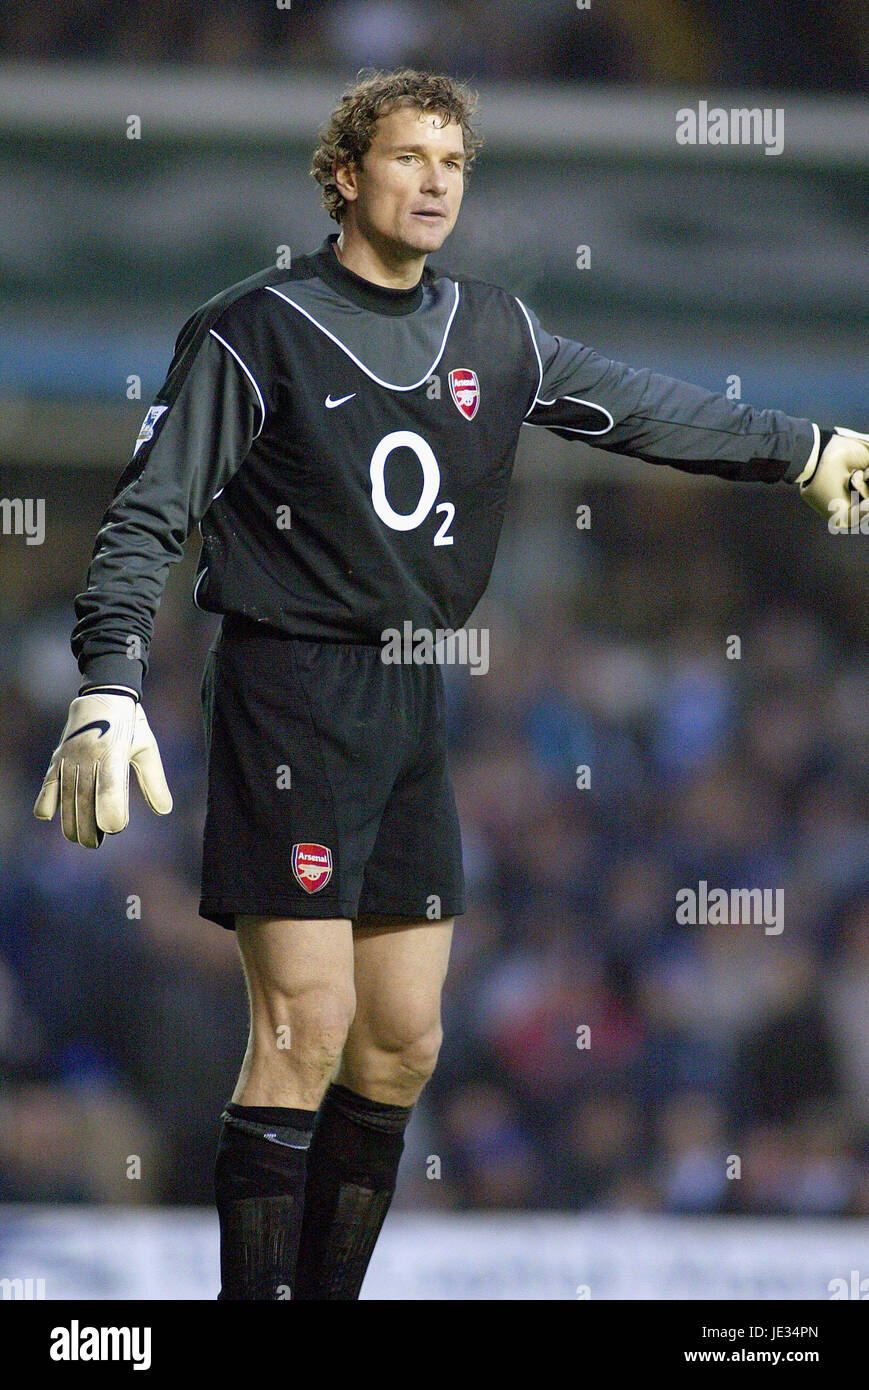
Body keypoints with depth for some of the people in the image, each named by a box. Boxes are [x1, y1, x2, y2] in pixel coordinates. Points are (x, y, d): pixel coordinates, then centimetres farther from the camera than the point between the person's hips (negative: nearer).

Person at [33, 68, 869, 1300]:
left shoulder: (491, 334, 9)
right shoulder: (258, 332, -7)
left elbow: (641, 409, 24)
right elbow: (150, 516, -9)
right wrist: (110, 694, -20)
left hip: (412, 709, 6)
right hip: (291, 694, -6)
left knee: (403, 1044, 7)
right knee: (308, 1027, -14)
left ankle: (330, 1290, 16)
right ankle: (258, 1293, -11)